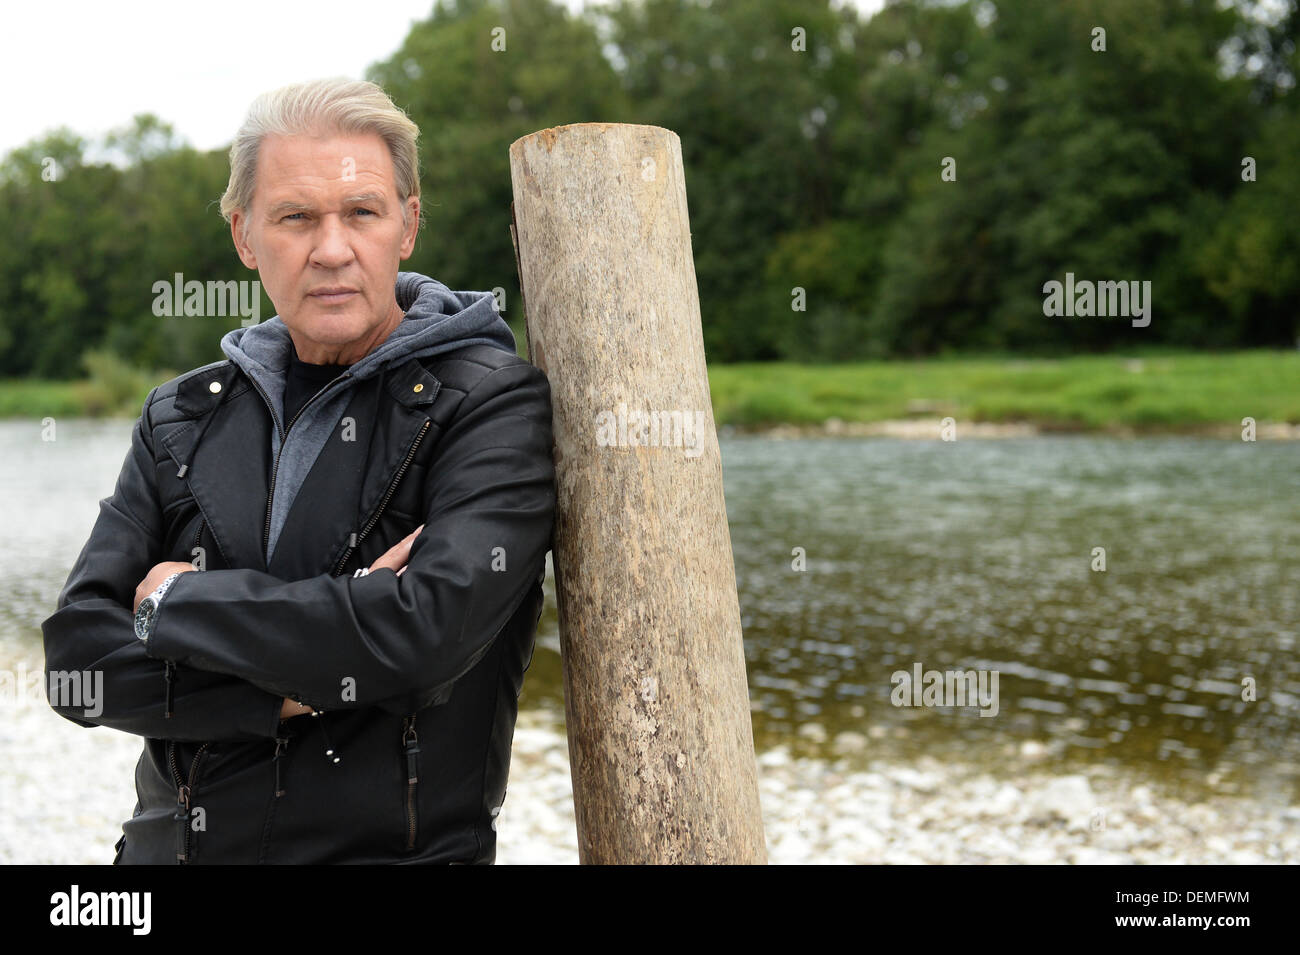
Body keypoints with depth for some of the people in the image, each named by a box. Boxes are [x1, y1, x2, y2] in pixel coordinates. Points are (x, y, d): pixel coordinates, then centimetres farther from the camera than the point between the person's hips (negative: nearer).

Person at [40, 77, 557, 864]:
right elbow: (80, 656, 0)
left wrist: (179, 601, -9)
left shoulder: (497, 405, -6)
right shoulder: (183, 419, 8)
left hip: (399, 844, -3)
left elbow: (428, 628, -21)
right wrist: (288, 691, -14)